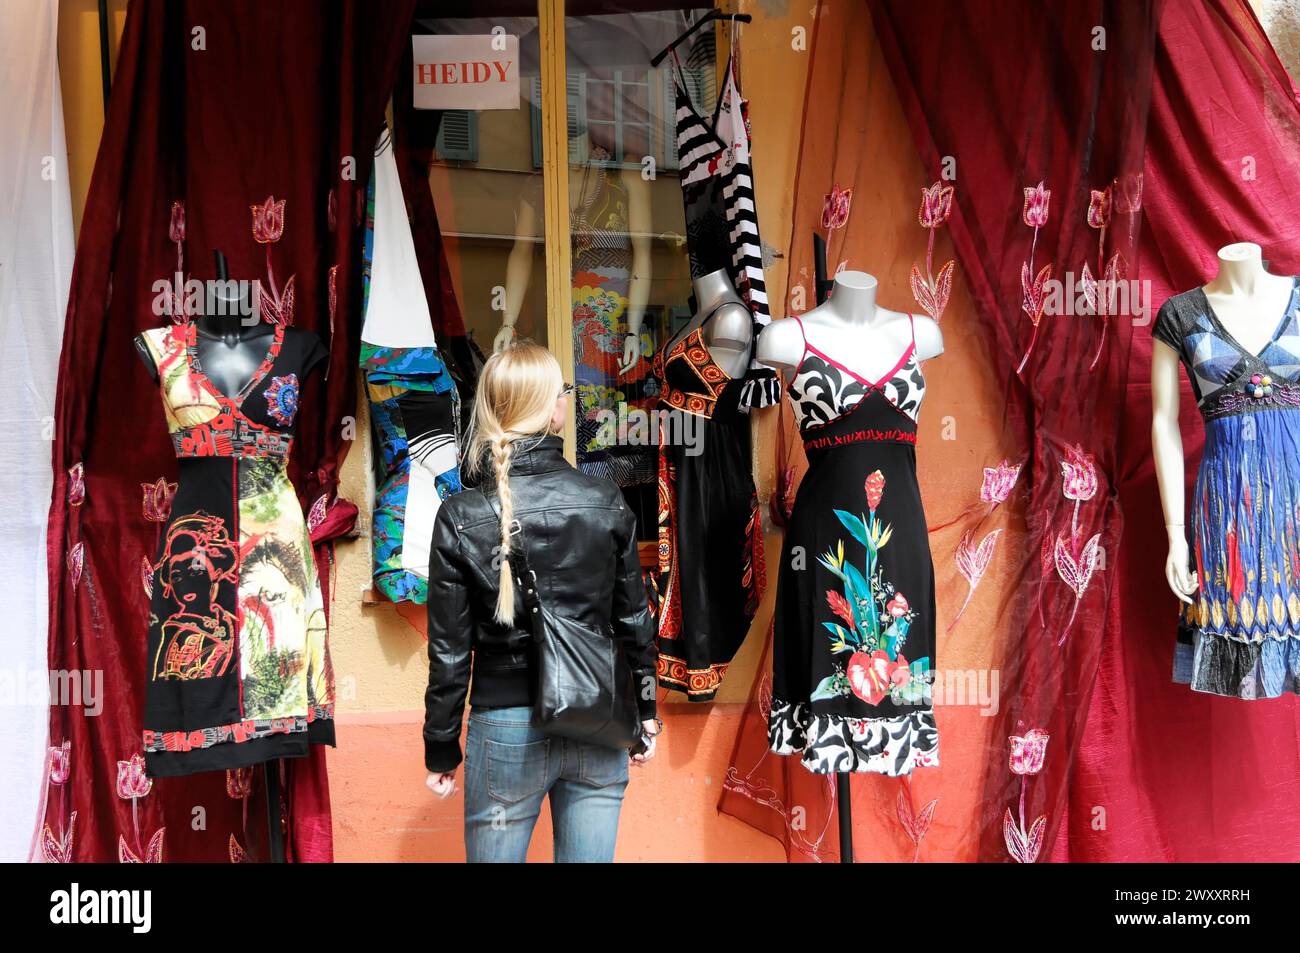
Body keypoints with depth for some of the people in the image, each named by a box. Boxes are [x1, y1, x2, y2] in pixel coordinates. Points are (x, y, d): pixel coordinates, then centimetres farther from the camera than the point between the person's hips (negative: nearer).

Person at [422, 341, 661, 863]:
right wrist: (645, 714, 14)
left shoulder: (460, 517, -11)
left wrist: (441, 747, 6)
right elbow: (634, 620, 2)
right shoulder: (606, 503, -6)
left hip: (507, 729, -1)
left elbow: (450, 648, -6)